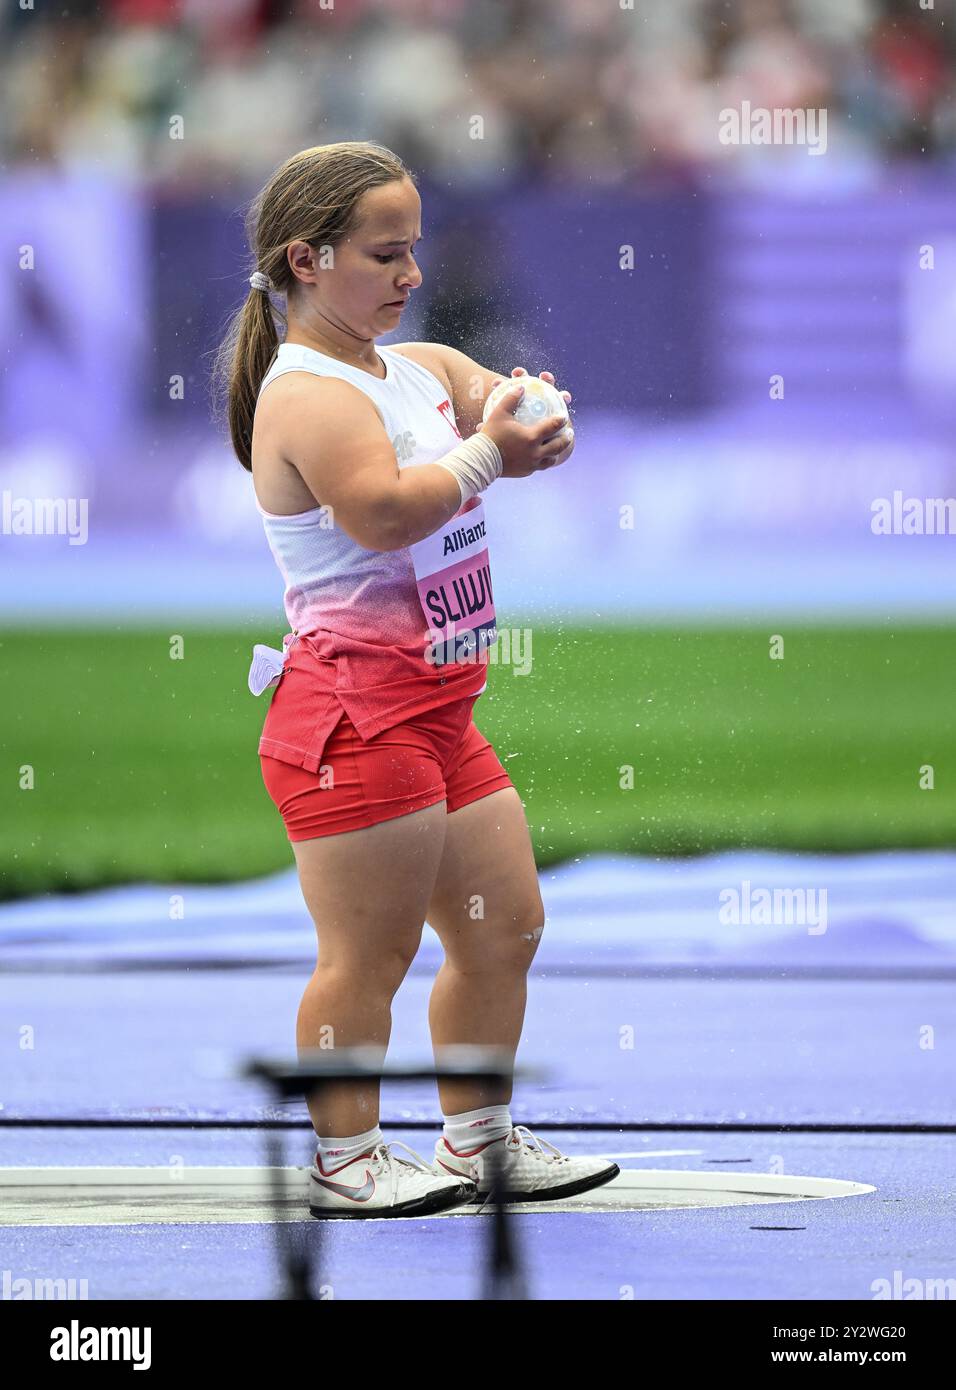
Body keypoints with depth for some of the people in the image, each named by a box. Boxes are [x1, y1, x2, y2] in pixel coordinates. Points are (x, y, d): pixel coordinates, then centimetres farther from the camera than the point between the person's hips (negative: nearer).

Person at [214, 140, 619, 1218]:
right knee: (370, 951, -5)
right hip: (354, 712, -10)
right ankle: (343, 1161, 4)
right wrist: (486, 453, -20)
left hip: (439, 709, 10)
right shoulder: (306, 393, -14)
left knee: (505, 926, 16)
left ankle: (480, 1140, 27)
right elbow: (383, 511, -27)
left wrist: (535, 414, -11)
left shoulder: (425, 368, 14)